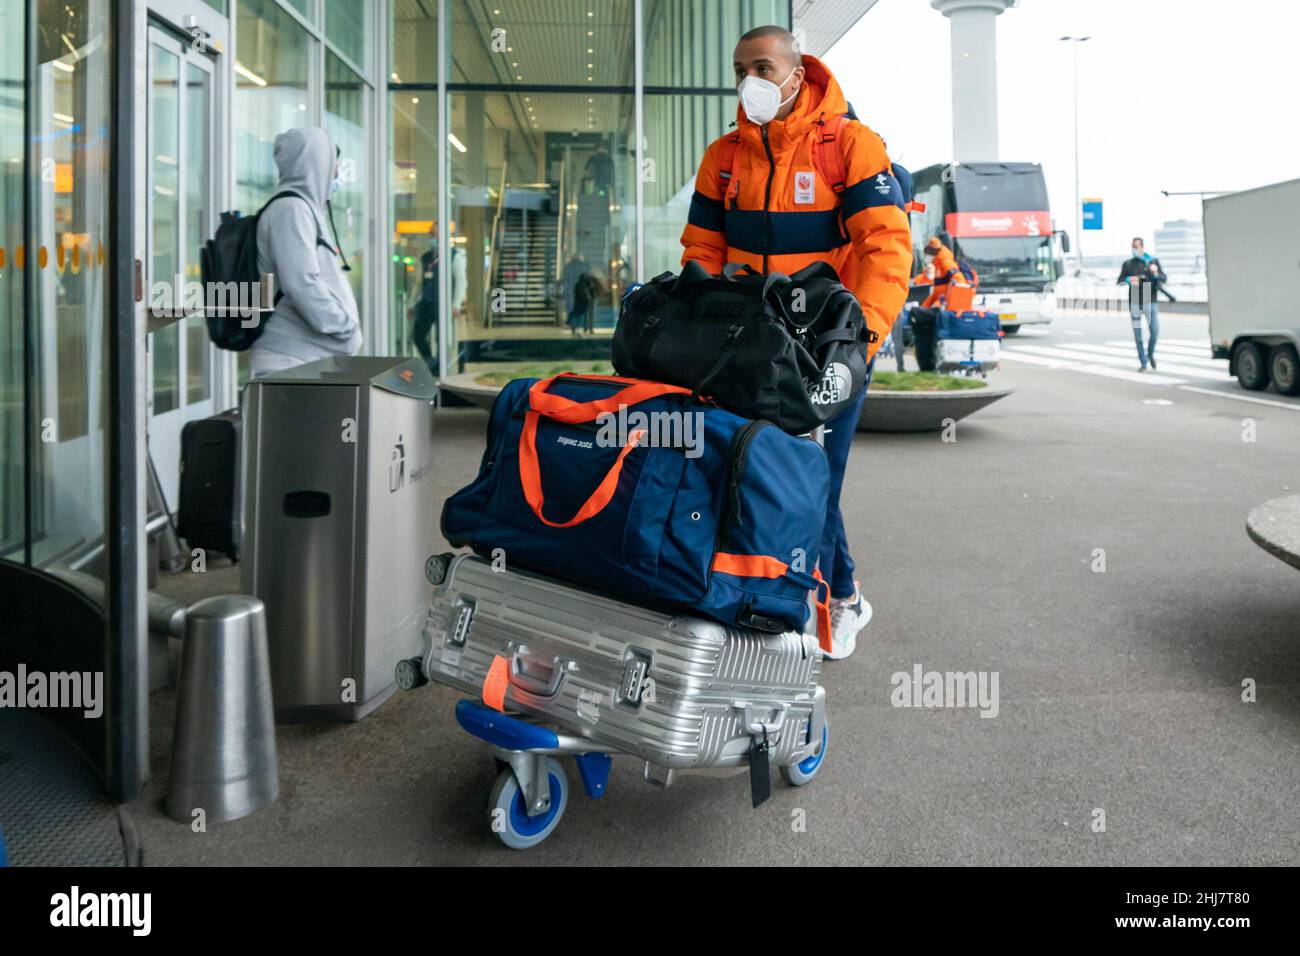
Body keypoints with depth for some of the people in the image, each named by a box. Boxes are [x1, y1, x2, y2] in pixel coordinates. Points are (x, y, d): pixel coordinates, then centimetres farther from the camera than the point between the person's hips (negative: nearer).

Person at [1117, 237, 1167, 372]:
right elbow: (1119, 281, 9)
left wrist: (1156, 273, -16)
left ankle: (1150, 354, 18)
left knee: (1155, 330, -8)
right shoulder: (1128, 264, 7)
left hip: (1150, 301, 0)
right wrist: (1128, 280, -11)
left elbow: (1164, 279, 5)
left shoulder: (1154, 261, 7)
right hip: (1134, 302, 0)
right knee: (1137, 334, 1)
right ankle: (1143, 362, 9)